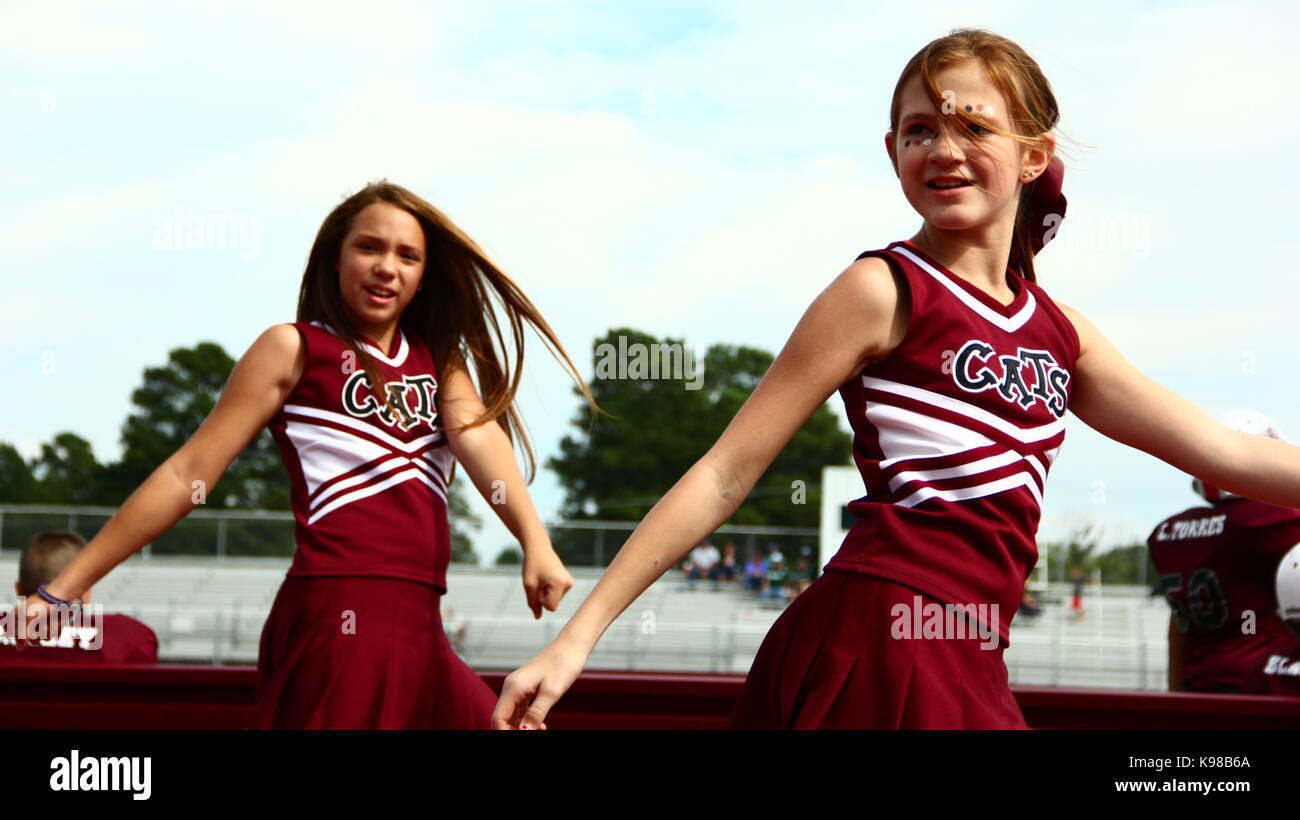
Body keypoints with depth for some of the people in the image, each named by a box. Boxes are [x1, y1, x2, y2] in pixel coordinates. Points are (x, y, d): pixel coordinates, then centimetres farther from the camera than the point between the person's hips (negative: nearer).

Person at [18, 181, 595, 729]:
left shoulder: (437, 358, 19)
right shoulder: (296, 347, 2)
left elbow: (479, 436, 0)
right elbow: (190, 473, 0)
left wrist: (535, 542, -19)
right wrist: (64, 588, -3)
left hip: (417, 624, 7)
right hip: (342, 611, -6)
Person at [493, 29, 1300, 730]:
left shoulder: (1055, 330, 14)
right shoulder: (886, 290, -3)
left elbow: (1224, 451, 19)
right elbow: (728, 474, -5)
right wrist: (580, 634, -8)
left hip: (966, 672, 7)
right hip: (878, 647, -7)